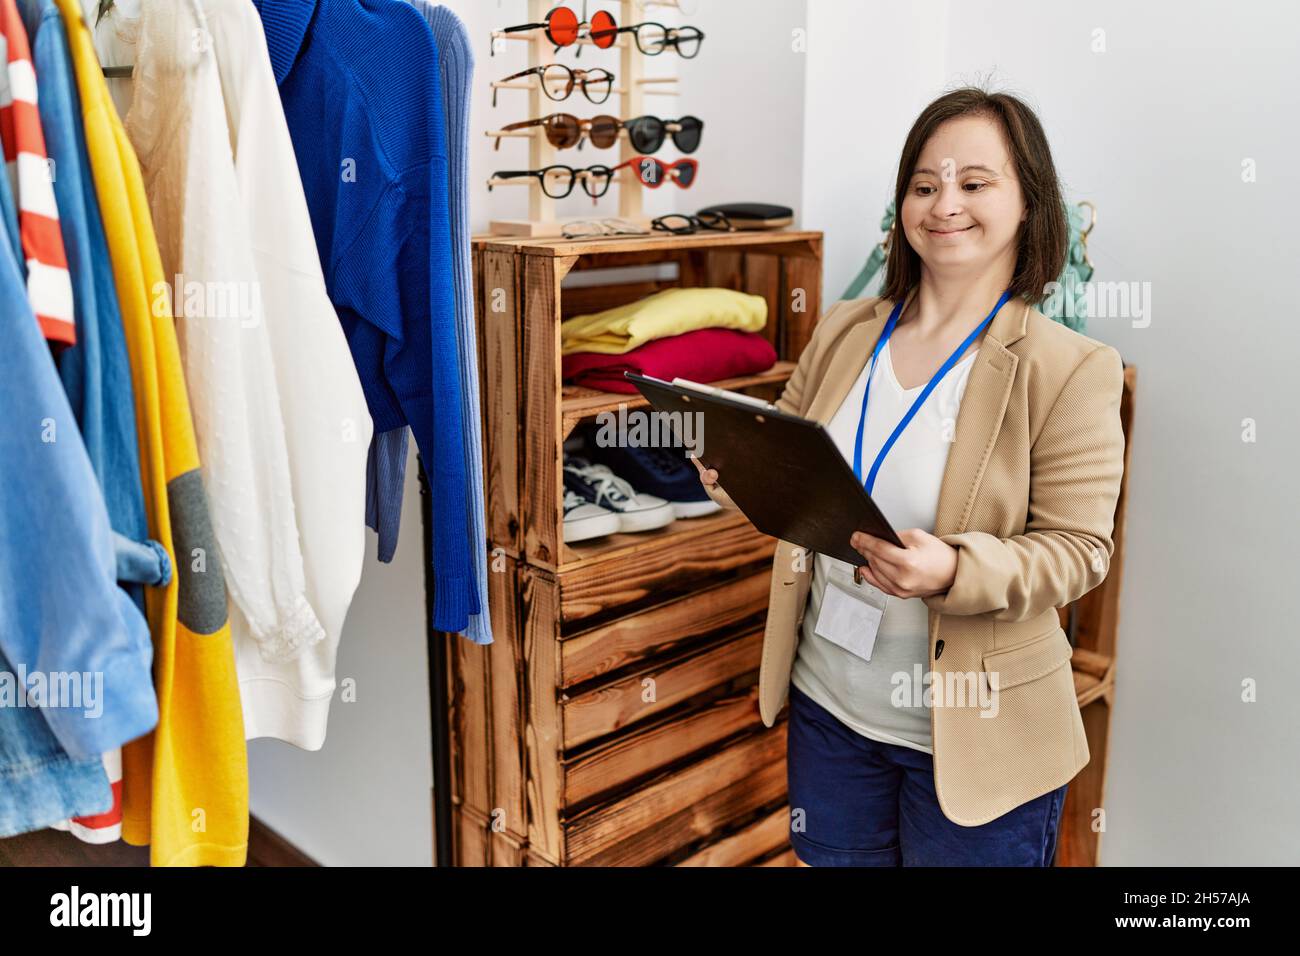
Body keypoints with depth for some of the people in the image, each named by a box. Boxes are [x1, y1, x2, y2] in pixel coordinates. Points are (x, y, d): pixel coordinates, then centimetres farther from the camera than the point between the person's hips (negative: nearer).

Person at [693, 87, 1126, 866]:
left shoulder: (1071, 369, -13)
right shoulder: (844, 332, 1)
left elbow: (1077, 550, -14)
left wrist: (953, 570, -31)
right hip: (828, 702, 4)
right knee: (830, 857, 22)